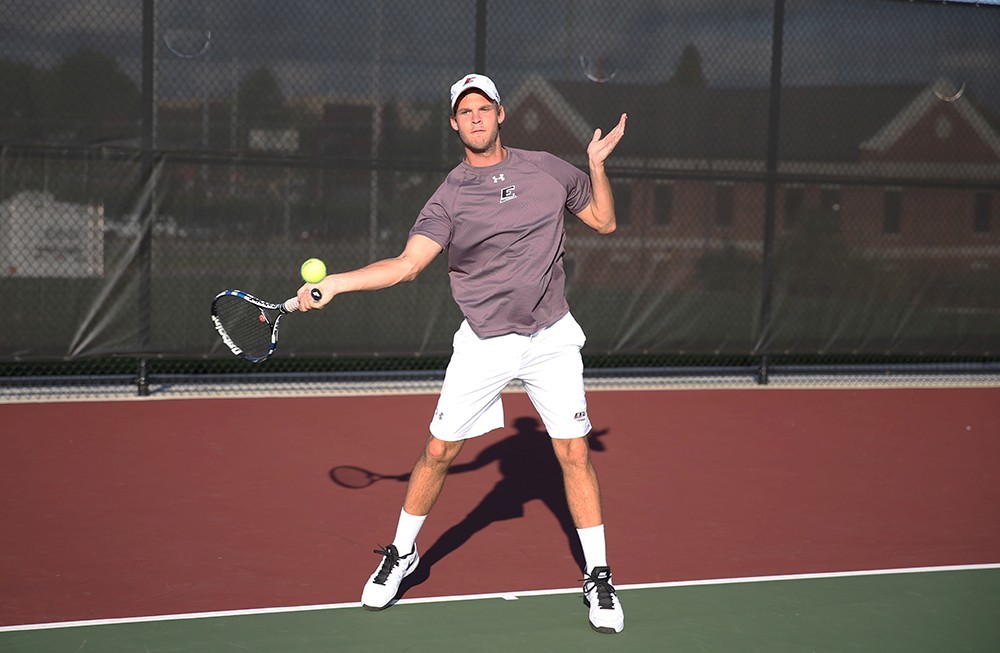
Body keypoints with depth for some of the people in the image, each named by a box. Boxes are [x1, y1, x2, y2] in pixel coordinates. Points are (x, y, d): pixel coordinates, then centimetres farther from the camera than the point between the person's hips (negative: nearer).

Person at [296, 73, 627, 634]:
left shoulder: (547, 169, 3)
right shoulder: (450, 195, -2)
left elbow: (604, 221, 13)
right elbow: (407, 264, -10)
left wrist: (597, 165, -3)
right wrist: (334, 282, -21)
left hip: (551, 337, 0)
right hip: (484, 341, 0)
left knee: (575, 452, -2)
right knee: (439, 451, 2)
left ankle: (599, 577, 10)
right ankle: (401, 555, 24)